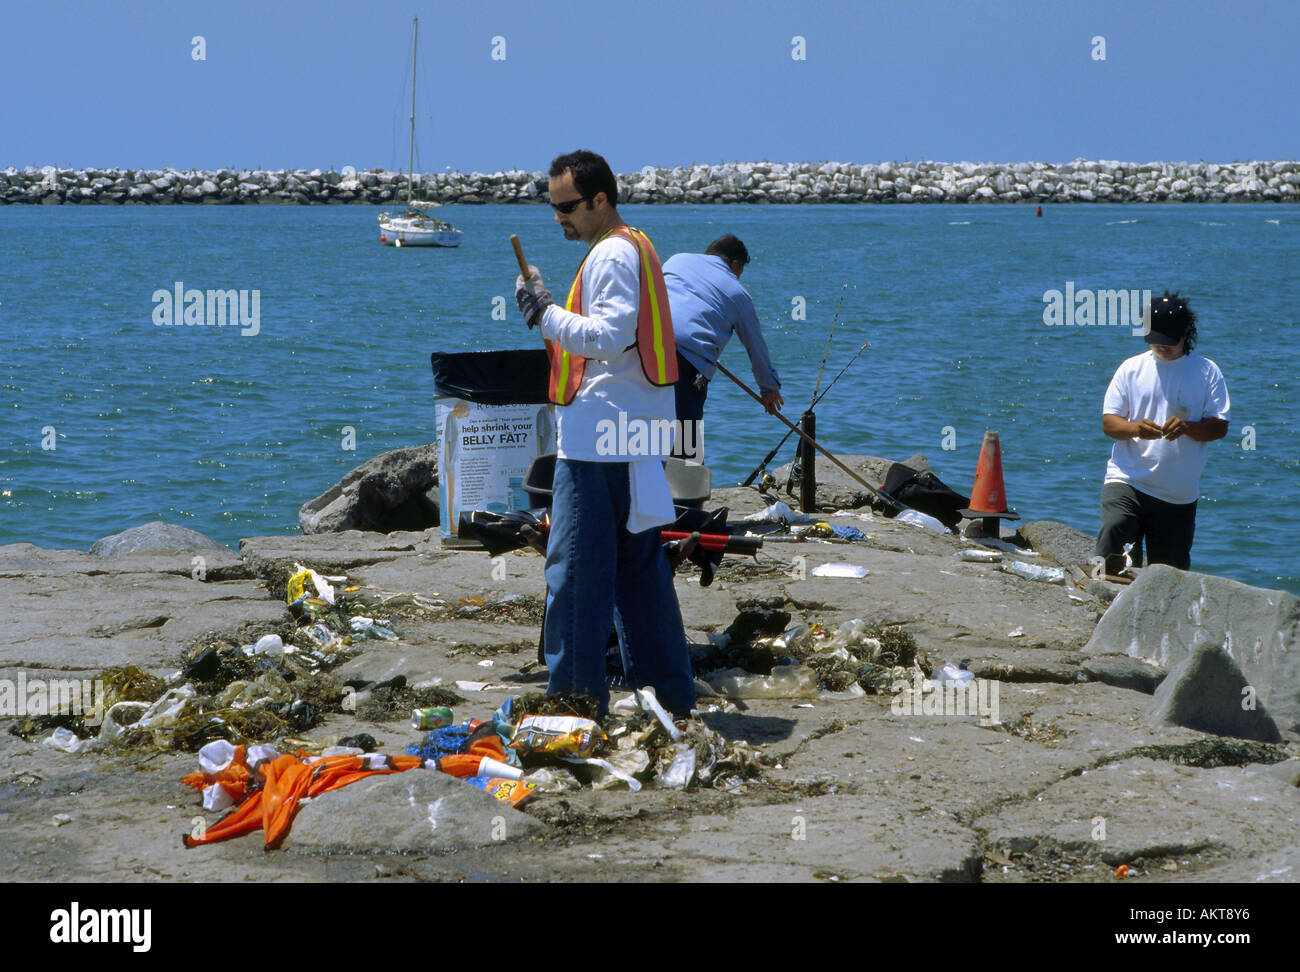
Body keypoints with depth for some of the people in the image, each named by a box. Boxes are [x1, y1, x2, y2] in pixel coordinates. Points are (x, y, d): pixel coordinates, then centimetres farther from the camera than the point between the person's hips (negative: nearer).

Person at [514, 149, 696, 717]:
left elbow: (612, 336, -22)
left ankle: (575, 696, -8)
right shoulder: (636, 247, 20)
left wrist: (546, 315, -18)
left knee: (575, 568, -8)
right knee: (639, 564, 15)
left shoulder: (611, 255, -12)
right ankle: (670, 691, 19)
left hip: (601, 435, -11)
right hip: (639, 435, 11)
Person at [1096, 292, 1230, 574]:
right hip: (1127, 480, 0)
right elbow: (1108, 422, 6)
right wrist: (1134, 428, -17)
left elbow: (1220, 426, 1)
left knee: (1170, 573, 3)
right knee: (1114, 531, -28)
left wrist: (1187, 427, -20)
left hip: (1180, 494, 0)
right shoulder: (1131, 368, 9)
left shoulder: (1207, 372, 7)